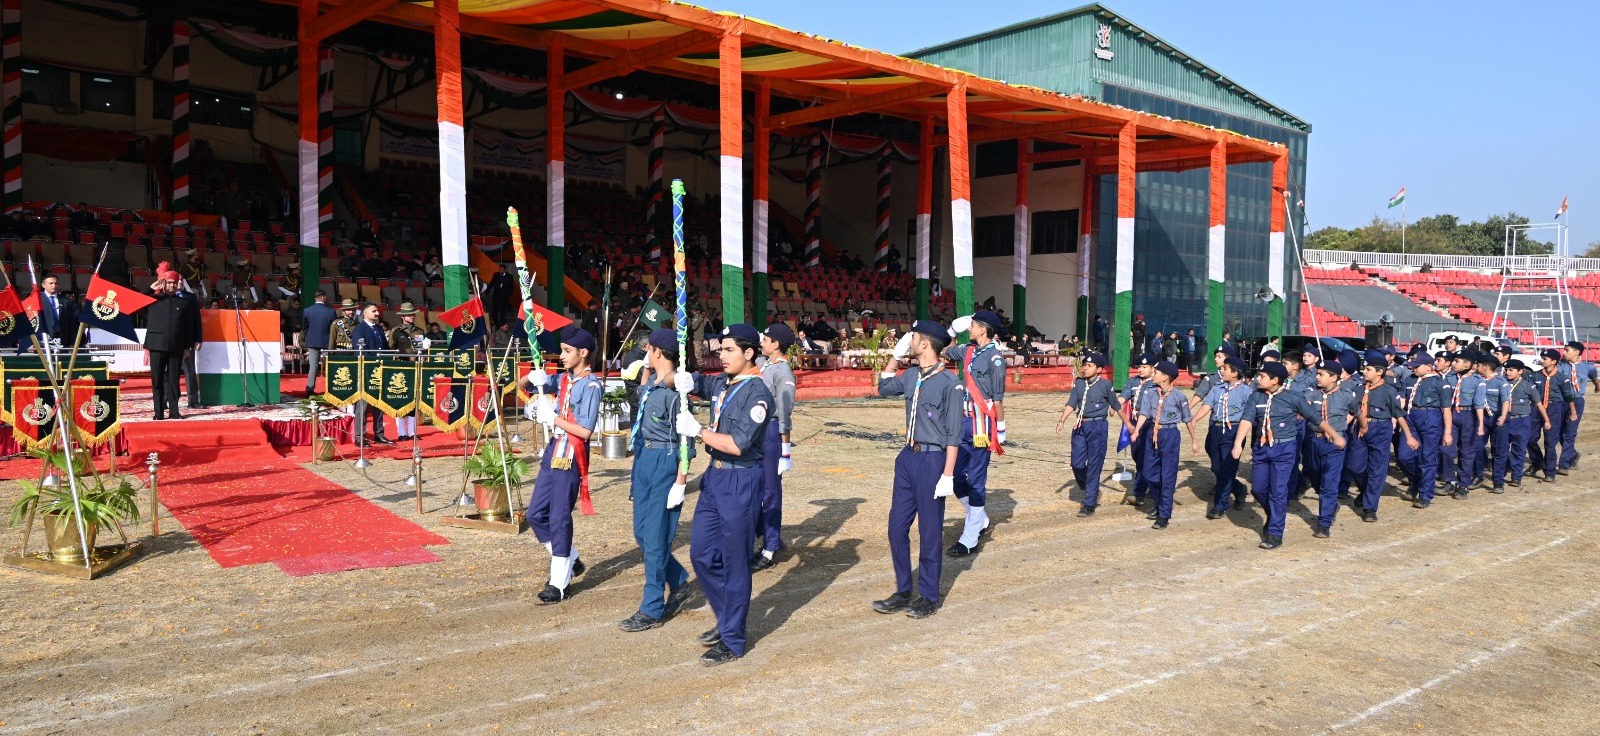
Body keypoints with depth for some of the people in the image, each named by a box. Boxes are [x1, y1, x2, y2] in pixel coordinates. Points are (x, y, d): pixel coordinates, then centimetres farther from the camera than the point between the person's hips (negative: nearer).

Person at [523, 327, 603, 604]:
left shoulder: (590, 386, -13)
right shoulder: (562, 379, 10)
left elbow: (585, 431, -19)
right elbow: (524, 384, 20)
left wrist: (553, 417, -13)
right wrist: (533, 376, -2)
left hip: (571, 457, -8)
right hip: (552, 452, 8)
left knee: (559, 518, -2)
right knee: (535, 514, 12)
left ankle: (559, 584, 9)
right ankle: (570, 560, 29)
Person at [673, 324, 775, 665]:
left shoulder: (757, 393, -17)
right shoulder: (721, 383, 7)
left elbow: (737, 444, -23)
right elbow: (693, 383, 26)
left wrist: (698, 430, -15)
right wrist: (684, 379, 2)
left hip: (740, 481, -8)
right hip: (715, 476, 8)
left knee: (734, 563, 2)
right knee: (701, 553, 15)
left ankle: (733, 641, 14)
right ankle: (727, 619, 33)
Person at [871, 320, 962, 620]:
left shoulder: (950, 383, -13)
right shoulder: (911, 376, 7)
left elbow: (953, 434, -13)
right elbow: (883, 388, 27)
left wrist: (948, 475, -16)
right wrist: (895, 356, 16)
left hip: (932, 460, -7)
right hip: (907, 458, 7)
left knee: (929, 531, 4)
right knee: (897, 527, 11)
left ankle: (929, 597, 18)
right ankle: (903, 592, 24)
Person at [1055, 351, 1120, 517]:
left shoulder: (1105, 385, -5)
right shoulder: (1078, 383, 5)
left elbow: (1116, 406, 5)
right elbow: (1071, 404, -1)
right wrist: (1063, 420, -14)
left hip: (1097, 426, -5)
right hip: (1080, 426, 5)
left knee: (1094, 465, -2)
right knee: (1077, 464, 6)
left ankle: (1090, 504, 5)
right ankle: (1093, 492, 31)